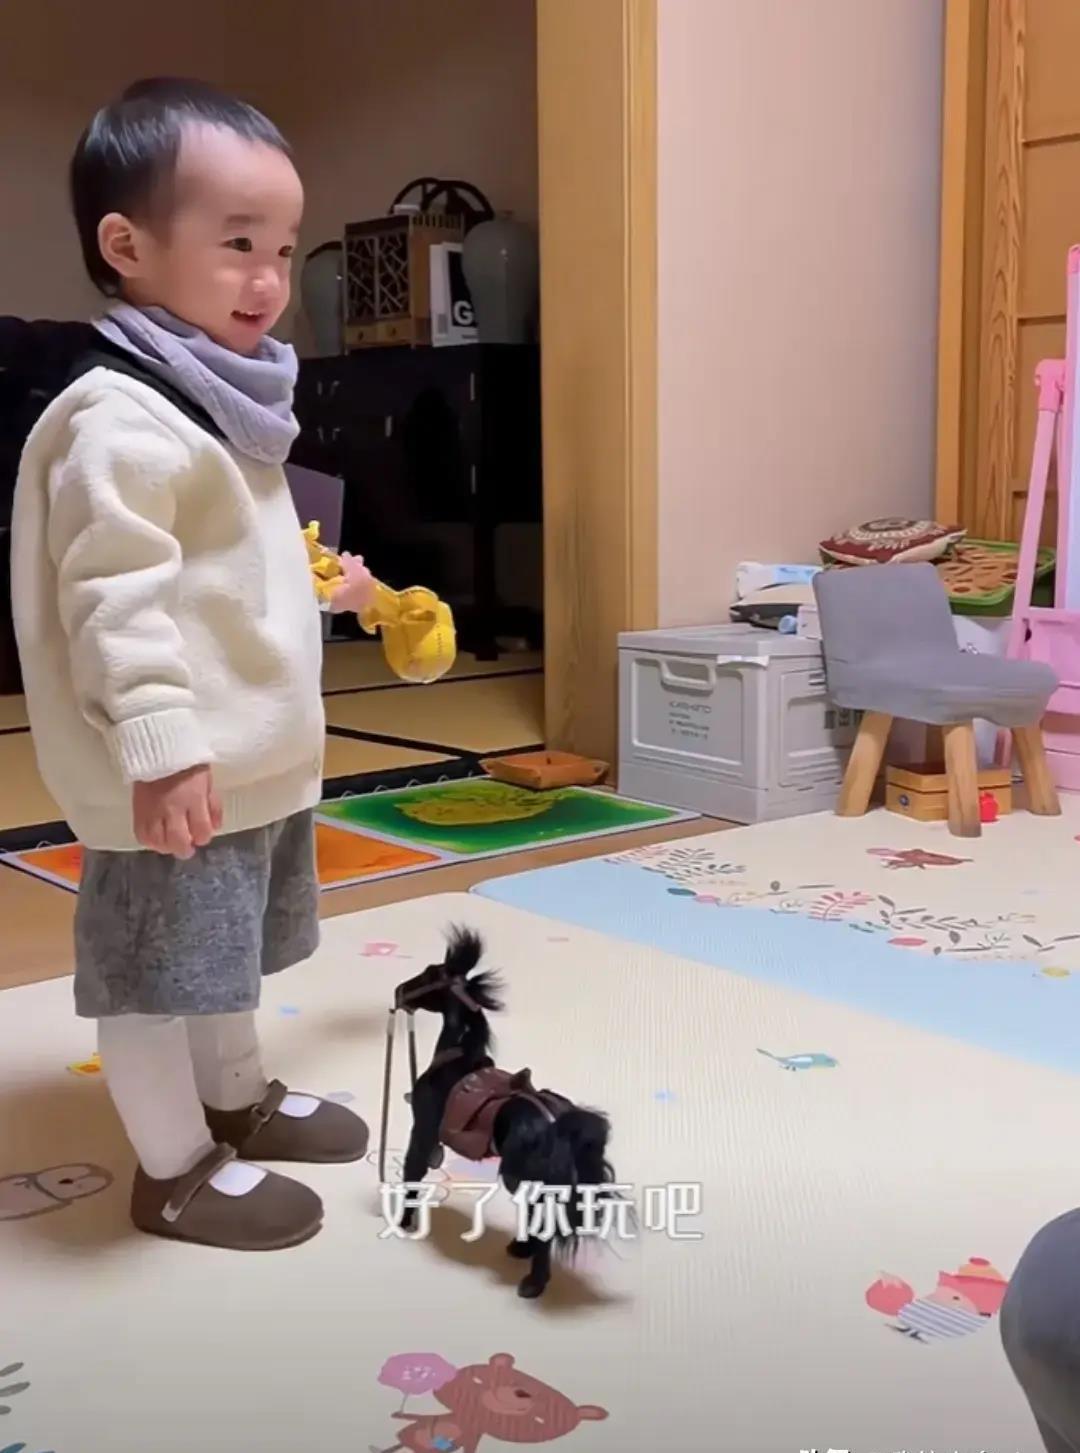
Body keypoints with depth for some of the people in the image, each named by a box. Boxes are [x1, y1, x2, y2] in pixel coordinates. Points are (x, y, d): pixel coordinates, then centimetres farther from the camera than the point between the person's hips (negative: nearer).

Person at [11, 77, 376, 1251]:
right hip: (179, 776, -10)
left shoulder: (216, 404, 13)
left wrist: (328, 586, 35)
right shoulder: (121, 420, -21)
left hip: (258, 756, 10)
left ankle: (237, 1098, 43)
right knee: (155, 970, 5)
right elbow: (115, 600, -28)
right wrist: (159, 746, -33)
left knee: (227, 950, 25)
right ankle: (176, 1170, 20)